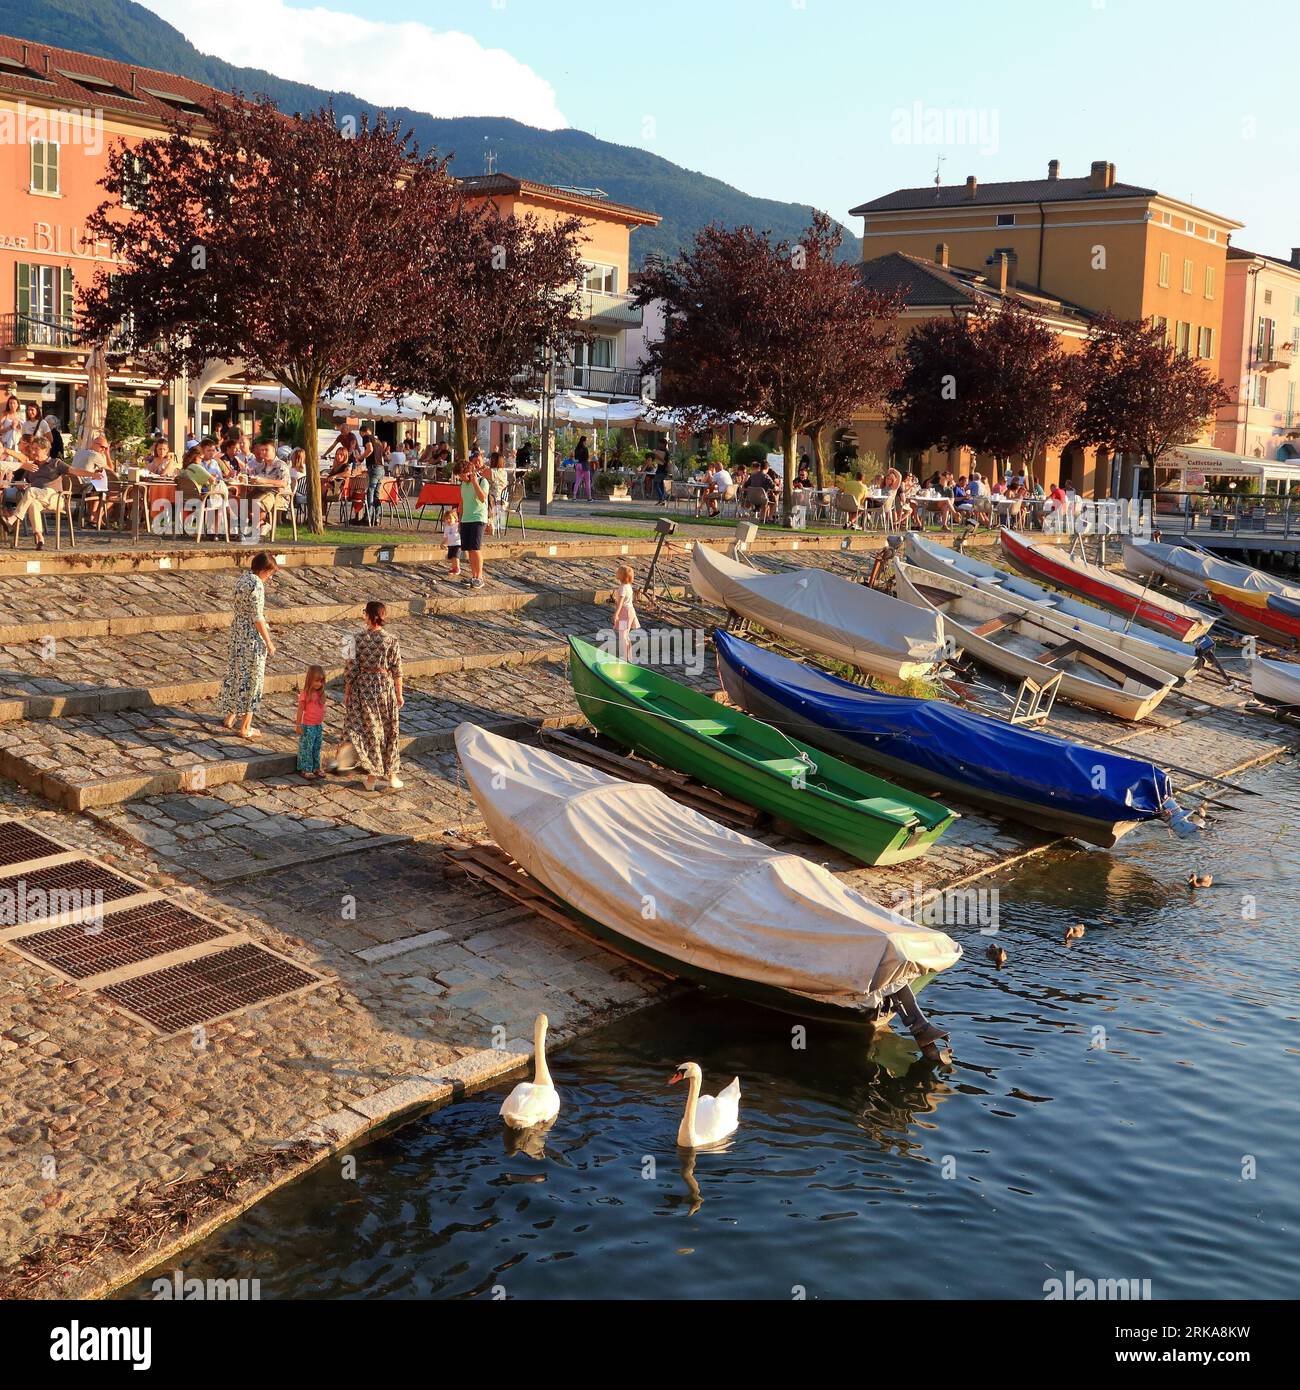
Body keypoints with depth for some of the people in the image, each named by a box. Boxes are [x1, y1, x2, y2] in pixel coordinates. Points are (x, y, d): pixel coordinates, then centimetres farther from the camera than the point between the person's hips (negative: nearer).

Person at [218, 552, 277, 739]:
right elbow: (257, 617, -20)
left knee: (235, 674, 21)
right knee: (251, 679, 2)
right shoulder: (257, 585, -20)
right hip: (253, 637, -8)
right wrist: (269, 642, -13)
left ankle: (229, 718, 34)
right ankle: (245, 728, 9)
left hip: (237, 632, 8)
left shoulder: (240, 580, 6)